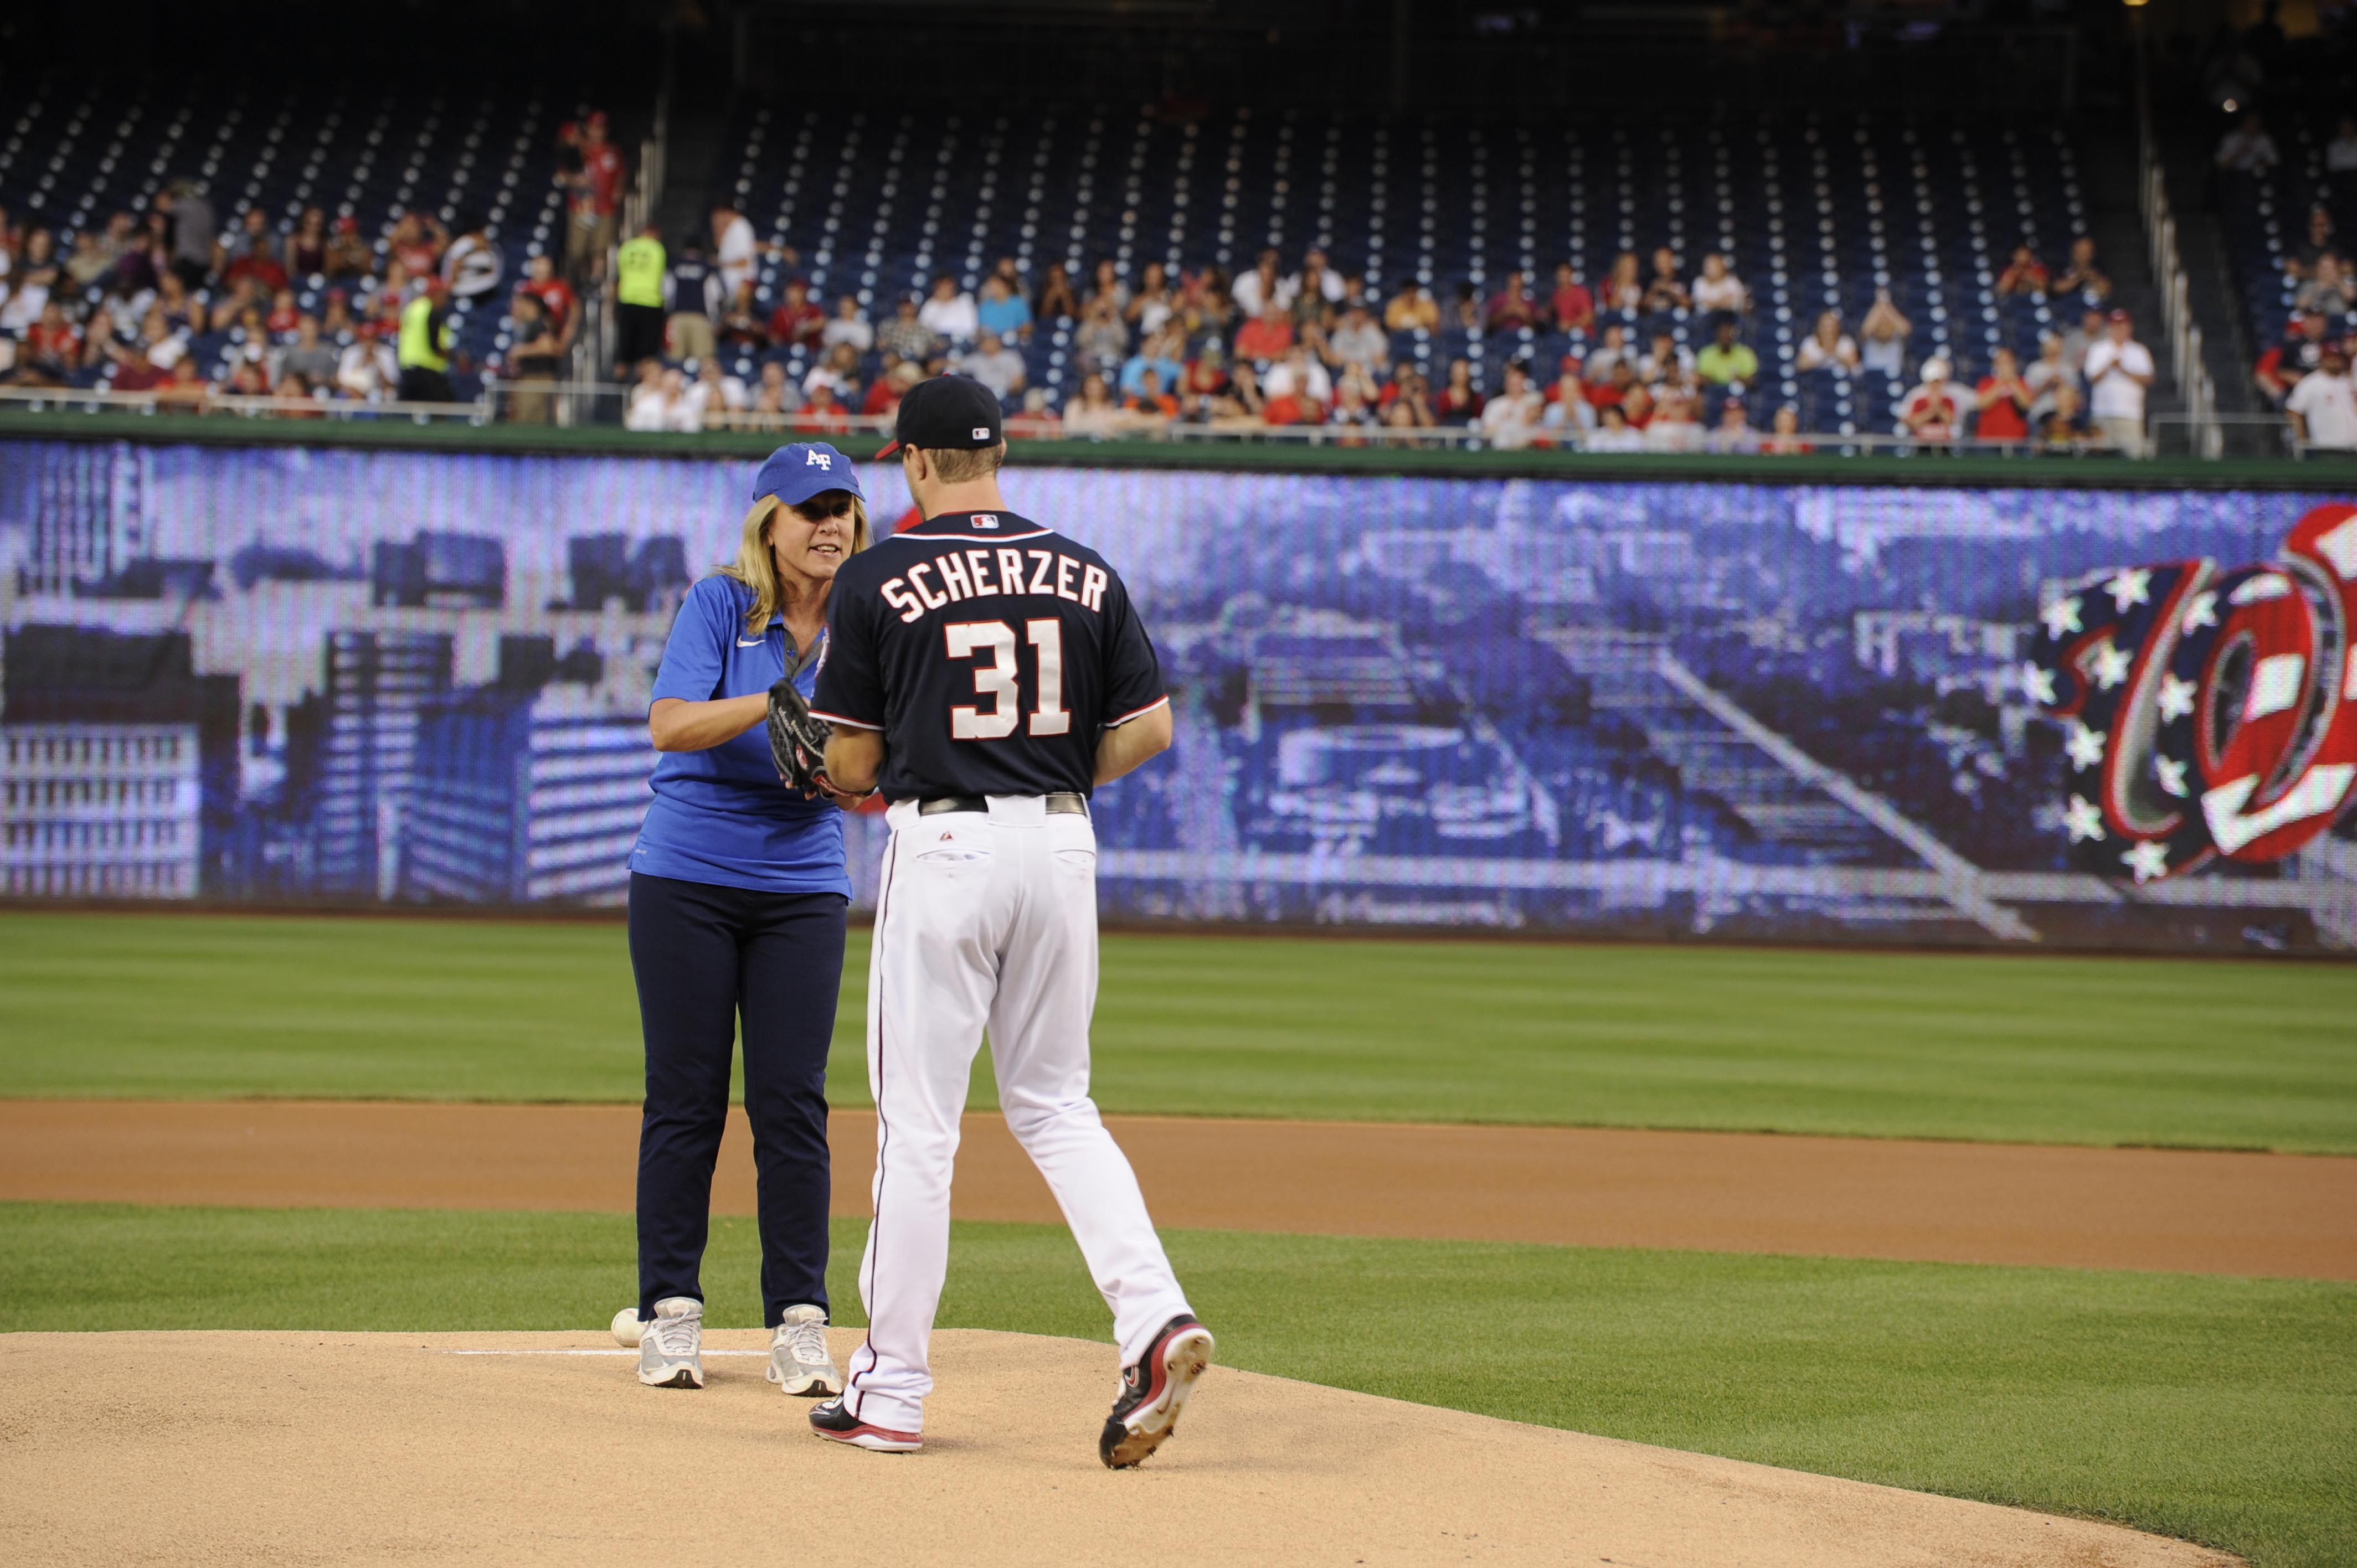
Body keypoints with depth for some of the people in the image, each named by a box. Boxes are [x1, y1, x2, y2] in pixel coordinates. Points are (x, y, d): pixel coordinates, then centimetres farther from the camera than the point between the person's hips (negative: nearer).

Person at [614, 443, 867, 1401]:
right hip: (687, 880, -2)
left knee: (792, 1104, -2)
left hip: (802, 888, 2)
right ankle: (670, 1313, 6)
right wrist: (772, 706, -30)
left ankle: (798, 1323, 1)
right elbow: (669, 723, -18)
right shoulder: (720, 605, -5)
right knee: (685, 1097, -1)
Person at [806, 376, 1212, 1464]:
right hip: (1063, 844, 4)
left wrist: (867, 787, 21)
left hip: (943, 844, -4)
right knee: (1054, 1106, 15)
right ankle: (1155, 1320, -5)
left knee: (917, 1121, 2)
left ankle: (891, 1390, 7)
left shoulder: (880, 580, -4)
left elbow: (852, 765, -1)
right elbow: (1148, 730, 3)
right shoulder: (1087, 576, 6)